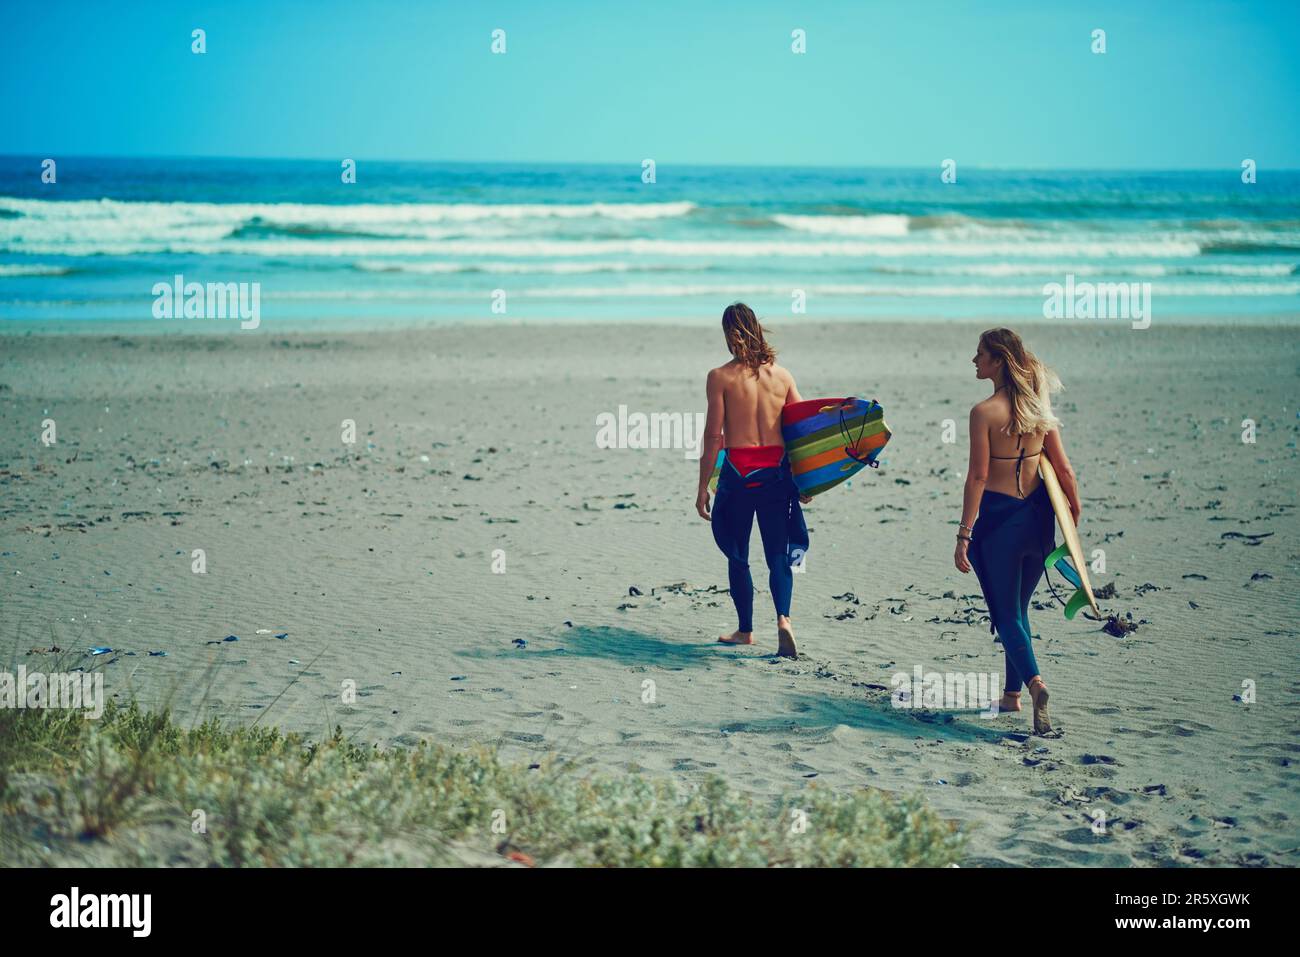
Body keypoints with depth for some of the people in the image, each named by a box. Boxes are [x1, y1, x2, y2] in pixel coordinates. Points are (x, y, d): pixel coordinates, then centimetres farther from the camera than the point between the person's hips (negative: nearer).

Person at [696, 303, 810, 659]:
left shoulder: (721, 377, -6)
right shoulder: (781, 375, 4)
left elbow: (713, 437, -8)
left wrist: (702, 488, -2)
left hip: (738, 472, -3)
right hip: (777, 471, 3)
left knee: (738, 556, 12)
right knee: (778, 555, 7)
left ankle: (745, 631, 20)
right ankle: (783, 617, -15)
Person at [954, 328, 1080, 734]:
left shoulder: (985, 412, -13)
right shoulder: (1038, 407, 3)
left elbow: (977, 477, -15)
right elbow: (1064, 470, 4)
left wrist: (963, 535, -12)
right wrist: (1075, 519, 12)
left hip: (998, 516, -6)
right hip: (1037, 515, 6)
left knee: (1005, 613, 3)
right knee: (1018, 607, 20)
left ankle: (1034, 681, -20)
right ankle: (1012, 693, 28)